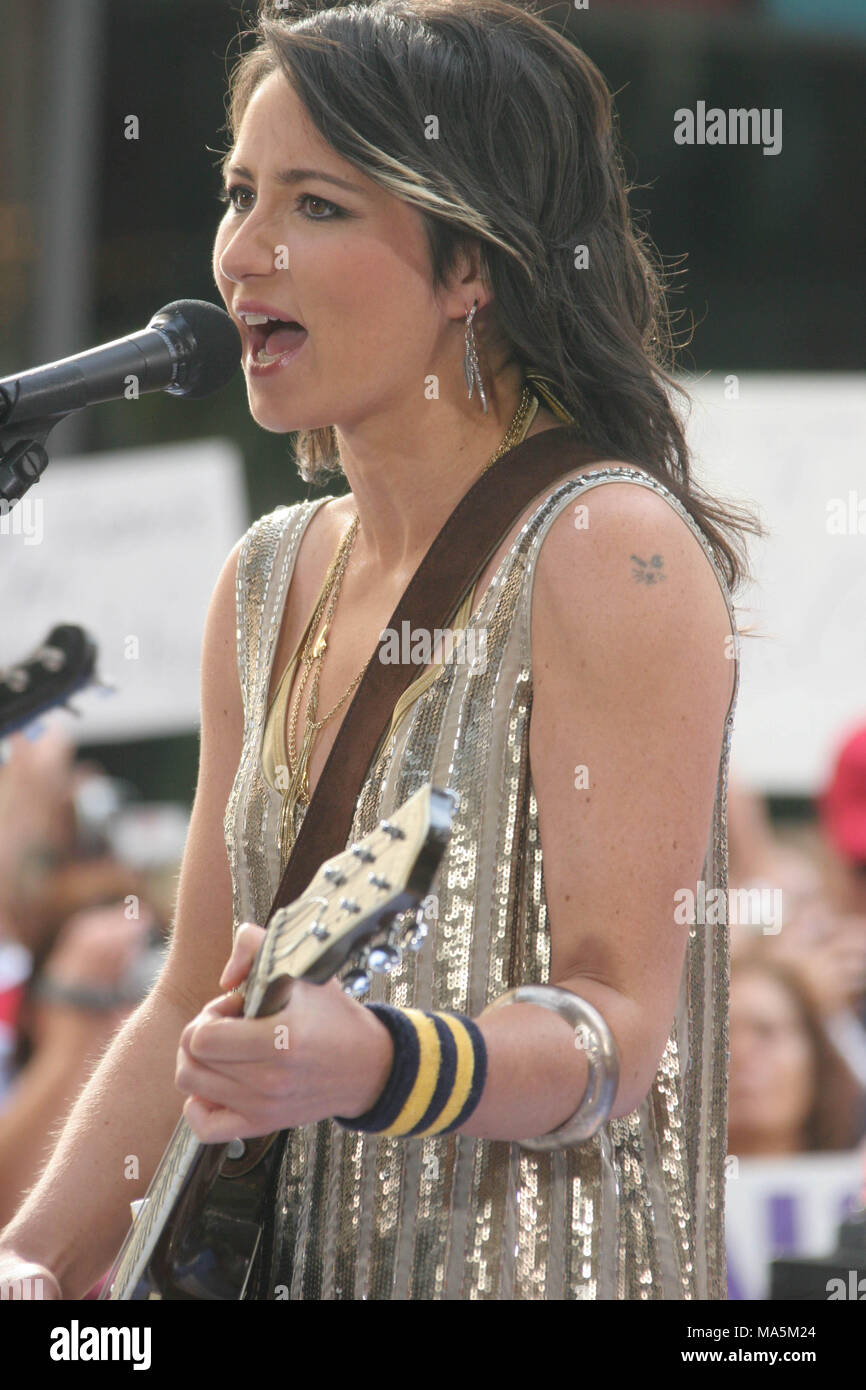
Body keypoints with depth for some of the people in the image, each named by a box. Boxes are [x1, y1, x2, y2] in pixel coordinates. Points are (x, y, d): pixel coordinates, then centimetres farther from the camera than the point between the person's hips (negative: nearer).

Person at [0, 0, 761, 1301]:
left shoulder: (607, 553, -10)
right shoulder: (268, 580, 11)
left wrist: (365, 1067, -31)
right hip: (278, 1272, 5)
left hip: (537, 1270, -5)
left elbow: (621, 1034, -15)